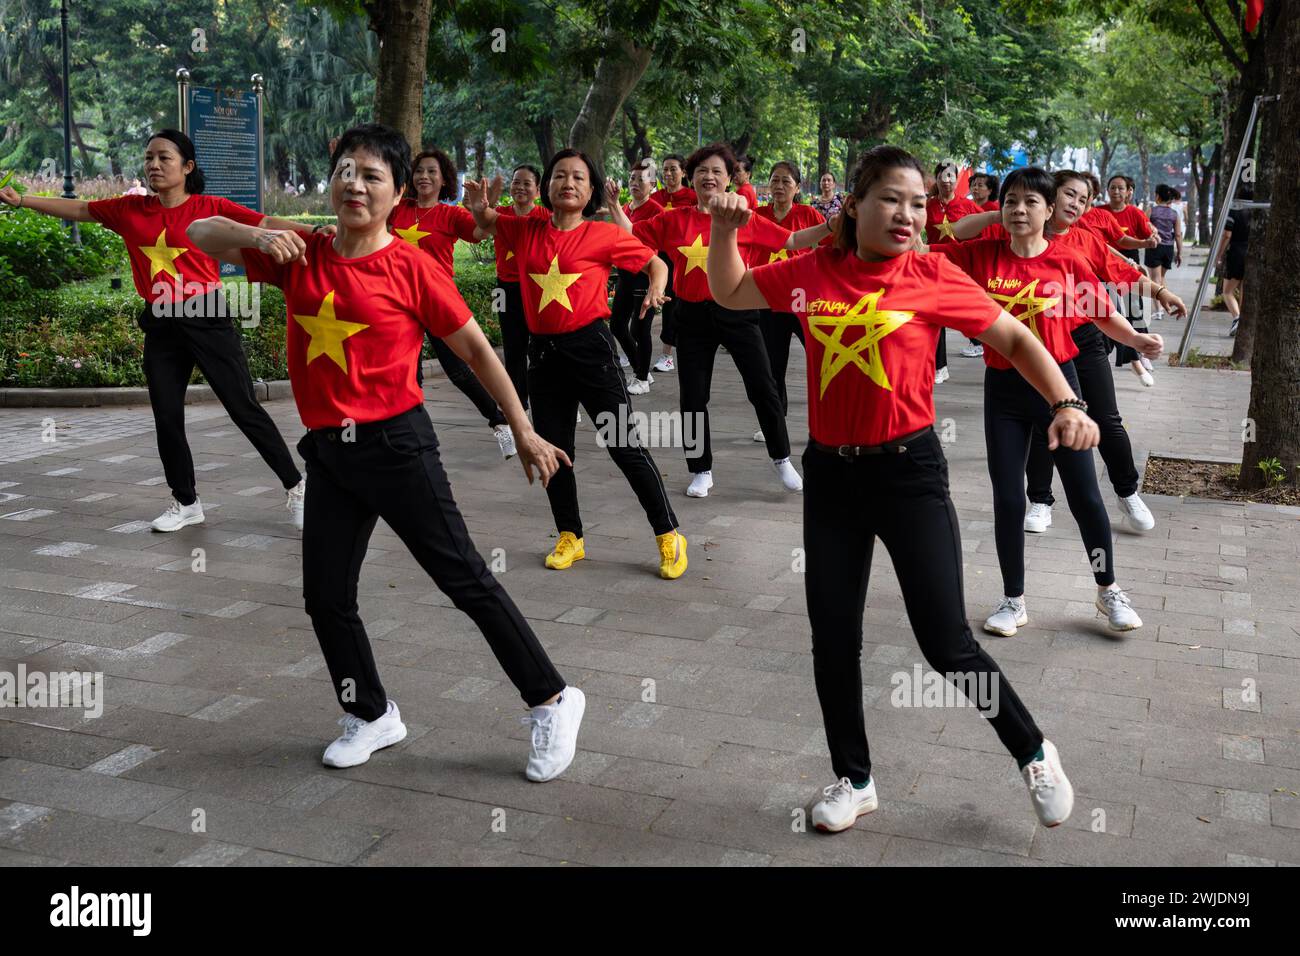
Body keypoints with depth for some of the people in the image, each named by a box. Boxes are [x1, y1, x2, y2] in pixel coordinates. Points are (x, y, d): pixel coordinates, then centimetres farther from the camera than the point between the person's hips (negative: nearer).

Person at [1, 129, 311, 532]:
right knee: (167, 418, 8)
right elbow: (76, 209, 17)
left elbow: (265, 223, -12)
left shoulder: (210, 208, -5)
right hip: (160, 327, 5)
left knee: (244, 408, -4)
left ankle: (294, 486, 8)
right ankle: (185, 502, 24)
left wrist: (310, 230, -26)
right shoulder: (130, 210, 8)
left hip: (207, 319, -5)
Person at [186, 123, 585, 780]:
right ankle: (371, 715, 32)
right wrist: (259, 236, -11)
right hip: (329, 452, 5)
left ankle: (551, 700, 12)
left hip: (397, 443, -5)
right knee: (325, 596, 10)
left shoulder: (412, 268, -7)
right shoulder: (299, 257, 6)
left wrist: (524, 433, -1)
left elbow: (477, 351, -1)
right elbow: (200, 234, 10)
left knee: (463, 577, -2)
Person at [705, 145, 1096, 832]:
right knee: (833, 639, 9)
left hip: (910, 471, -3)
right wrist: (724, 230, -1)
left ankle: (1034, 754, 24)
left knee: (947, 644, -3)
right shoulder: (813, 272, 1)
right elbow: (730, 294, 15)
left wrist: (1065, 403, -12)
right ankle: (854, 780, 31)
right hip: (830, 473, 3)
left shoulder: (934, 278, -7)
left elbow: (1015, 340, 2)